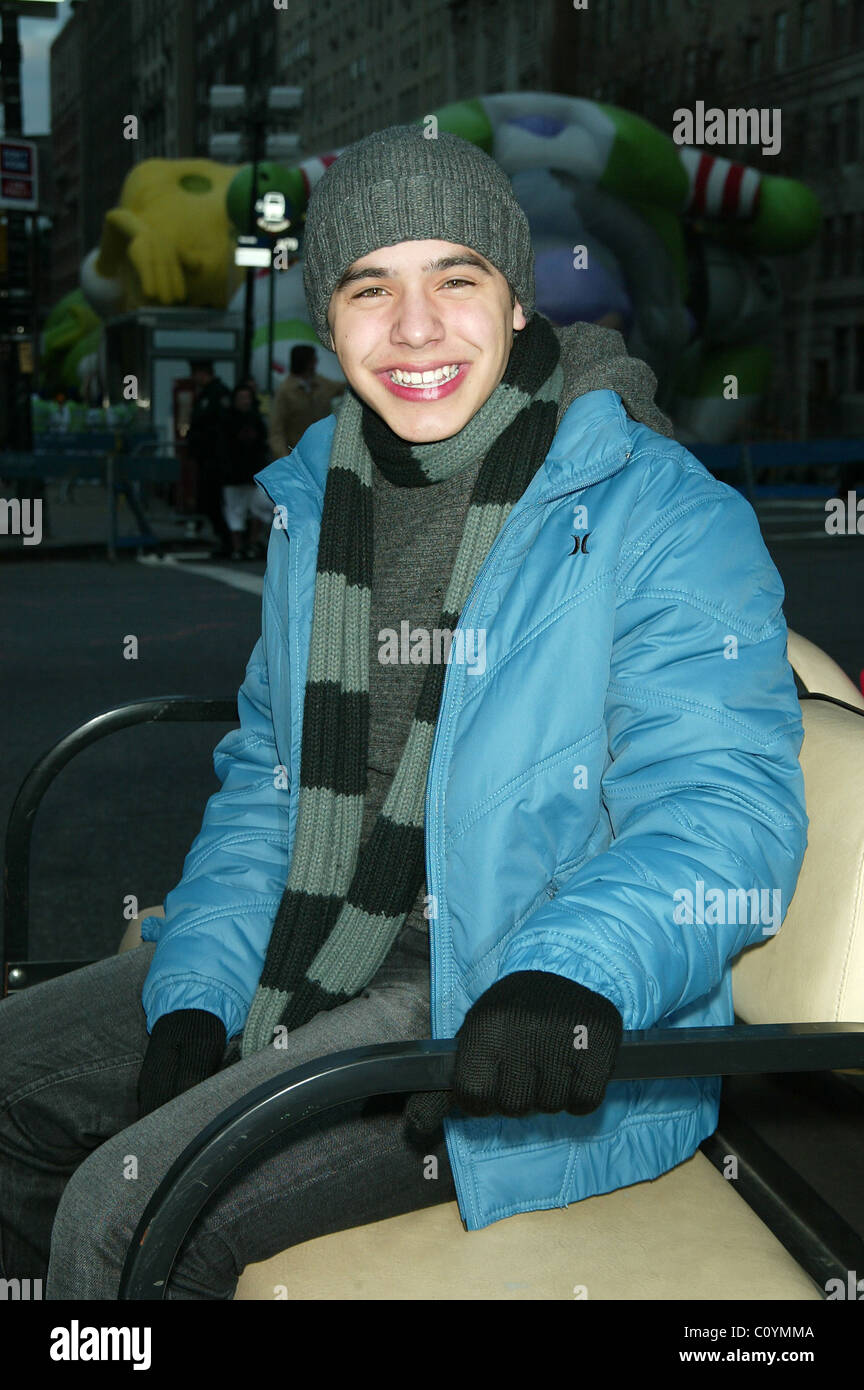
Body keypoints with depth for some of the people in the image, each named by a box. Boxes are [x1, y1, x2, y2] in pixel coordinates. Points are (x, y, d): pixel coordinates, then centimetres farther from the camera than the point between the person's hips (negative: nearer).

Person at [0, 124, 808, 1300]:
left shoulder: (662, 518, -14)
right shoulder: (314, 504, 9)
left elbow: (722, 805, -21)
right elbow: (268, 778, 14)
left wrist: (574, 971, -42)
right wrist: (194, 997, 0)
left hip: (508, 1013, -7)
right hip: (313, 951, 8)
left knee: (125, 1213, -20)